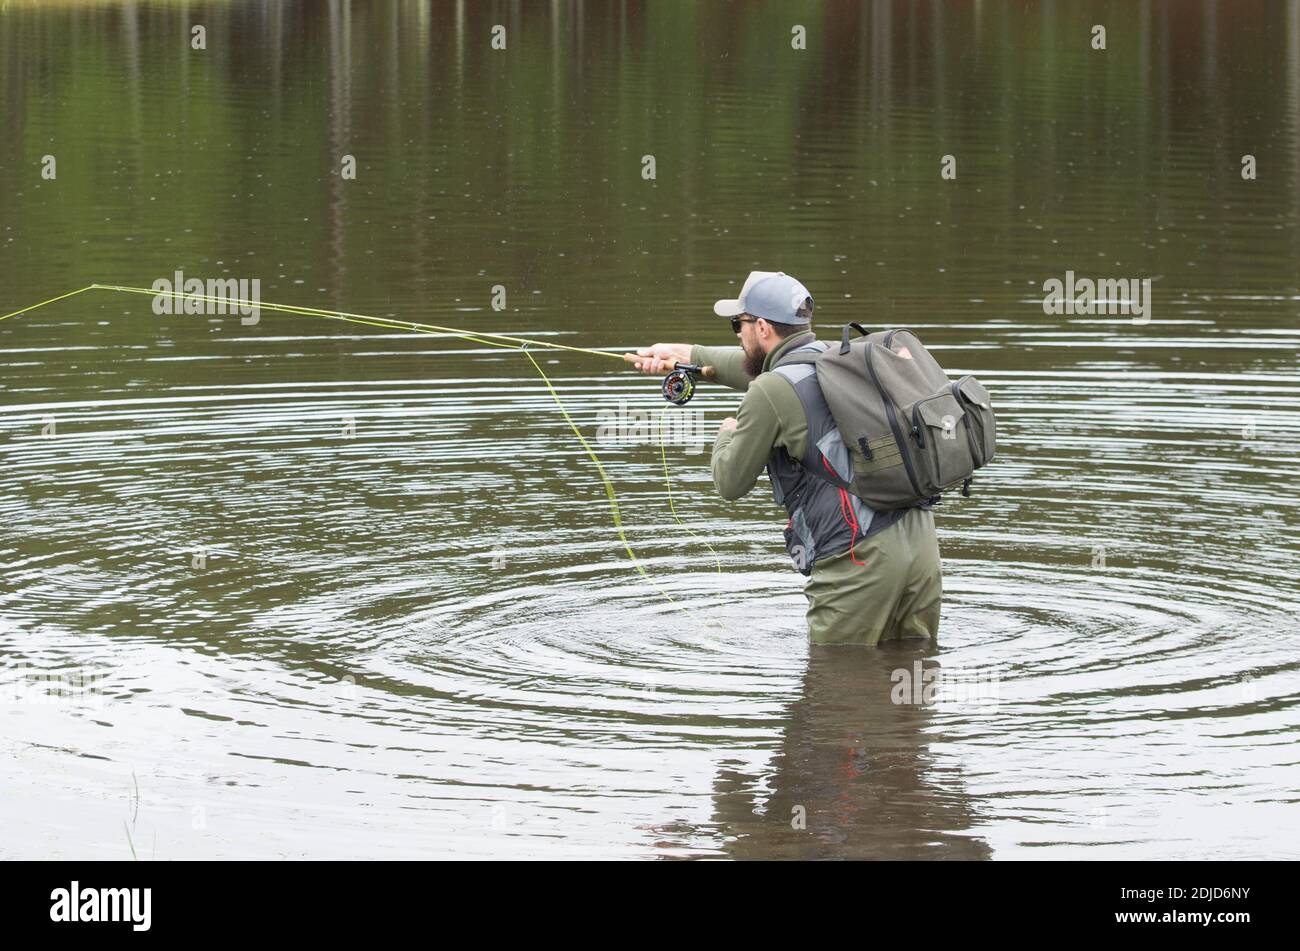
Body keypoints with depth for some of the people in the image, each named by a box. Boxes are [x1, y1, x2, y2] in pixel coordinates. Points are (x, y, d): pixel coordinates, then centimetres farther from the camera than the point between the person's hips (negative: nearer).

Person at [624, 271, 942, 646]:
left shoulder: (771, 392, -6)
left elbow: (731, 483, 4)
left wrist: (727, 435, 25)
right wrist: (686, 354, 47)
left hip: (860, 558, -8)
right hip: (921, 541, 8)